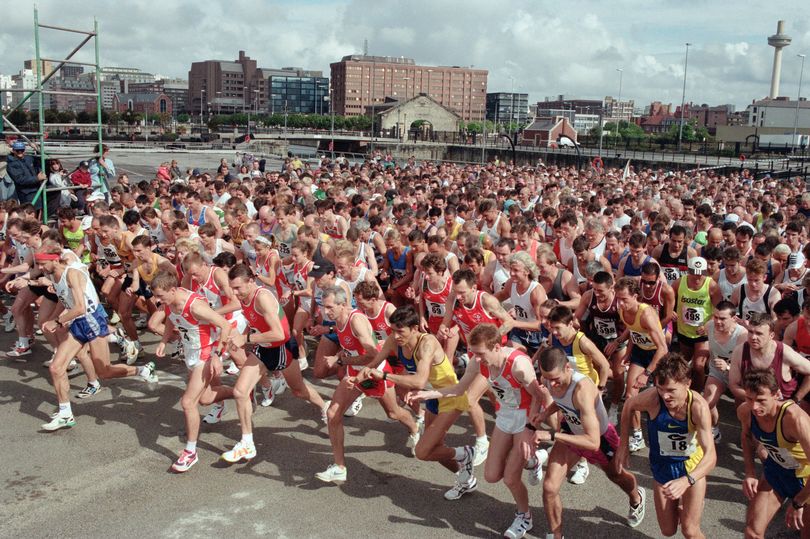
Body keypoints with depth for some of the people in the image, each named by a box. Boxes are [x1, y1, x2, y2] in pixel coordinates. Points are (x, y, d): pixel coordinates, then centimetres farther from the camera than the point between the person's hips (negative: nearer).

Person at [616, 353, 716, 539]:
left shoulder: (698, 406, -33)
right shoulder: (652, 397, -29)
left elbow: (711, 455, -37)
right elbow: (629, 406, -5)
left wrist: (686, 481, -52)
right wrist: (623, 444, -1)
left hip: (692, 466, -2)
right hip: (662, 468, 2)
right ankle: (678, 503, 45)